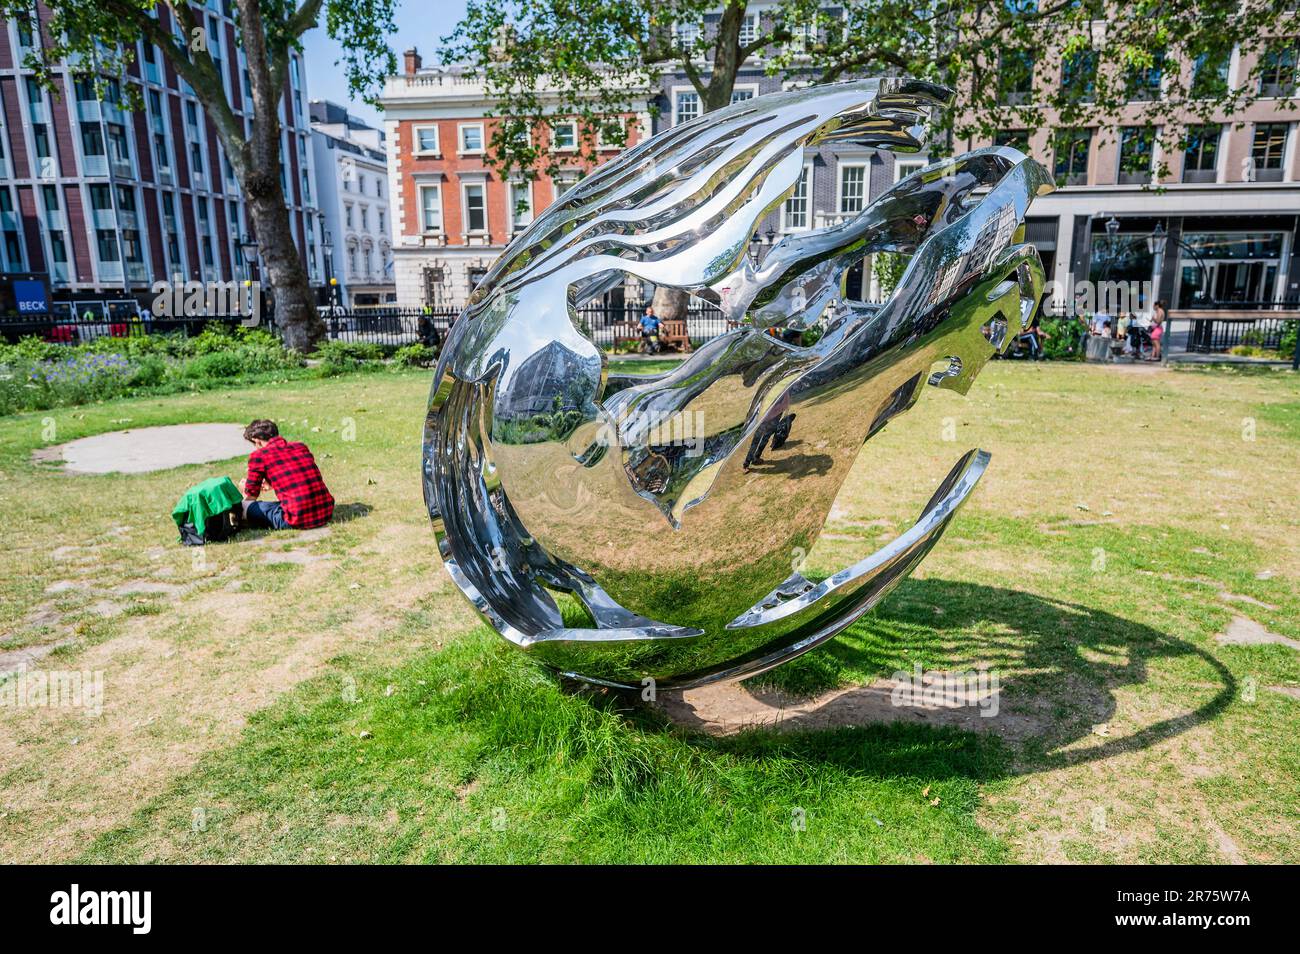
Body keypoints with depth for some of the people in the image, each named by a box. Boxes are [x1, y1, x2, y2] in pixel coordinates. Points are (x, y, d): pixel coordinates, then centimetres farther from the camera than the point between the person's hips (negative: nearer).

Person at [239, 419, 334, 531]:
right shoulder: (301, 446, 16)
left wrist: (245, 489, 35)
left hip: (298, 520, -5)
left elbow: (251, 497, 13)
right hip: (326, 513, 5)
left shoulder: (258, 455, 1)